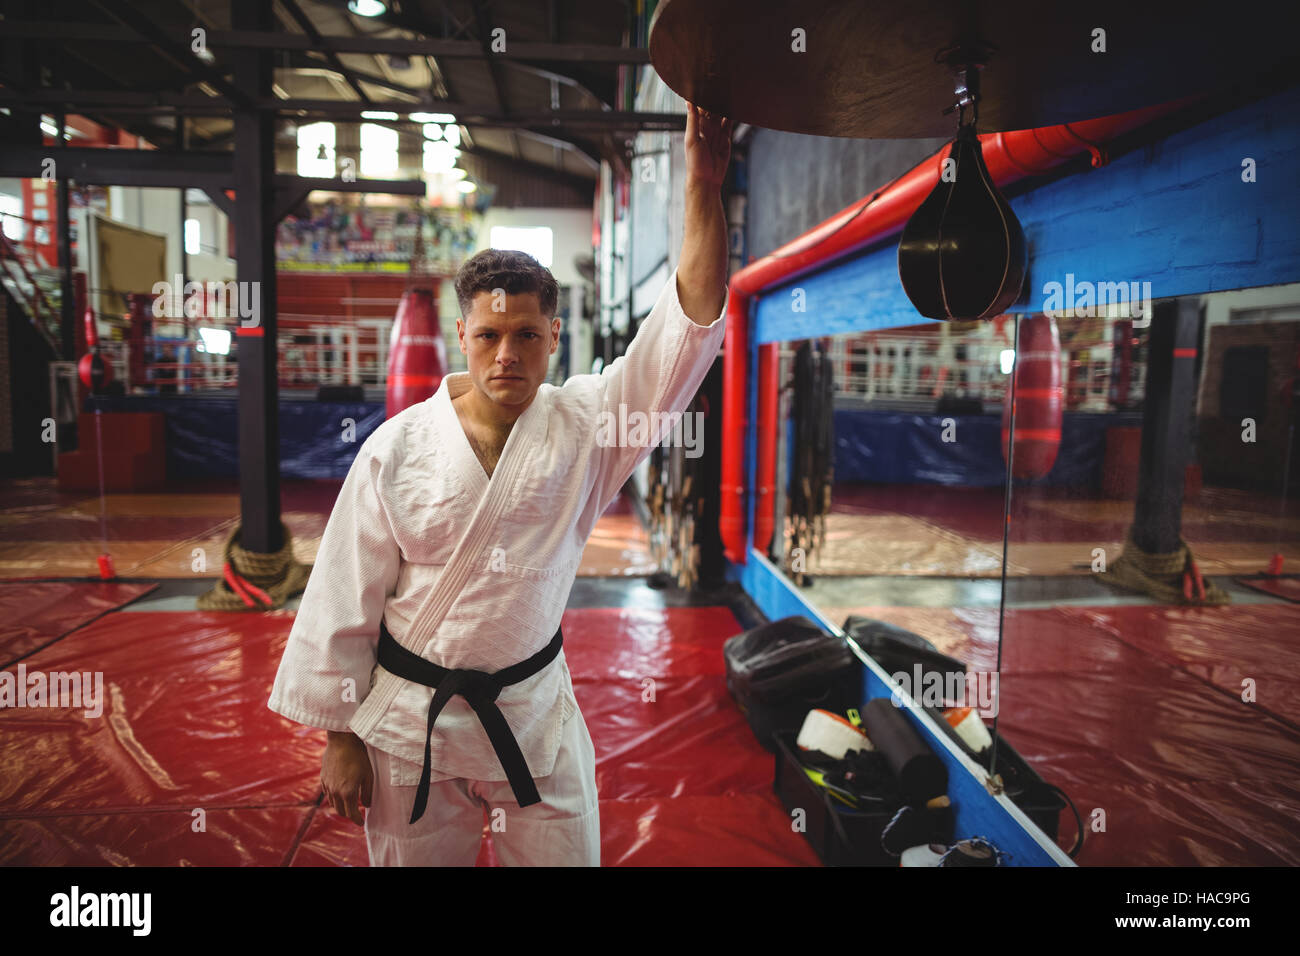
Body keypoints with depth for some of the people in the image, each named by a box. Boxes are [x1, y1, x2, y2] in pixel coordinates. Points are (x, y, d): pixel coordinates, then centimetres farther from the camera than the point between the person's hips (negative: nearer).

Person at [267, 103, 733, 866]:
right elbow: (345, 601, -5)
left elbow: (691, 326, -19)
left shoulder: (585, 425, -9)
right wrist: (340, 735, -2)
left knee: (566, 855, 15)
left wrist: (704, 186, -29)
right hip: (408, 722, 0)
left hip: (533, 712, 1)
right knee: (412, 858, 17)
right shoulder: (397, 447, -10)